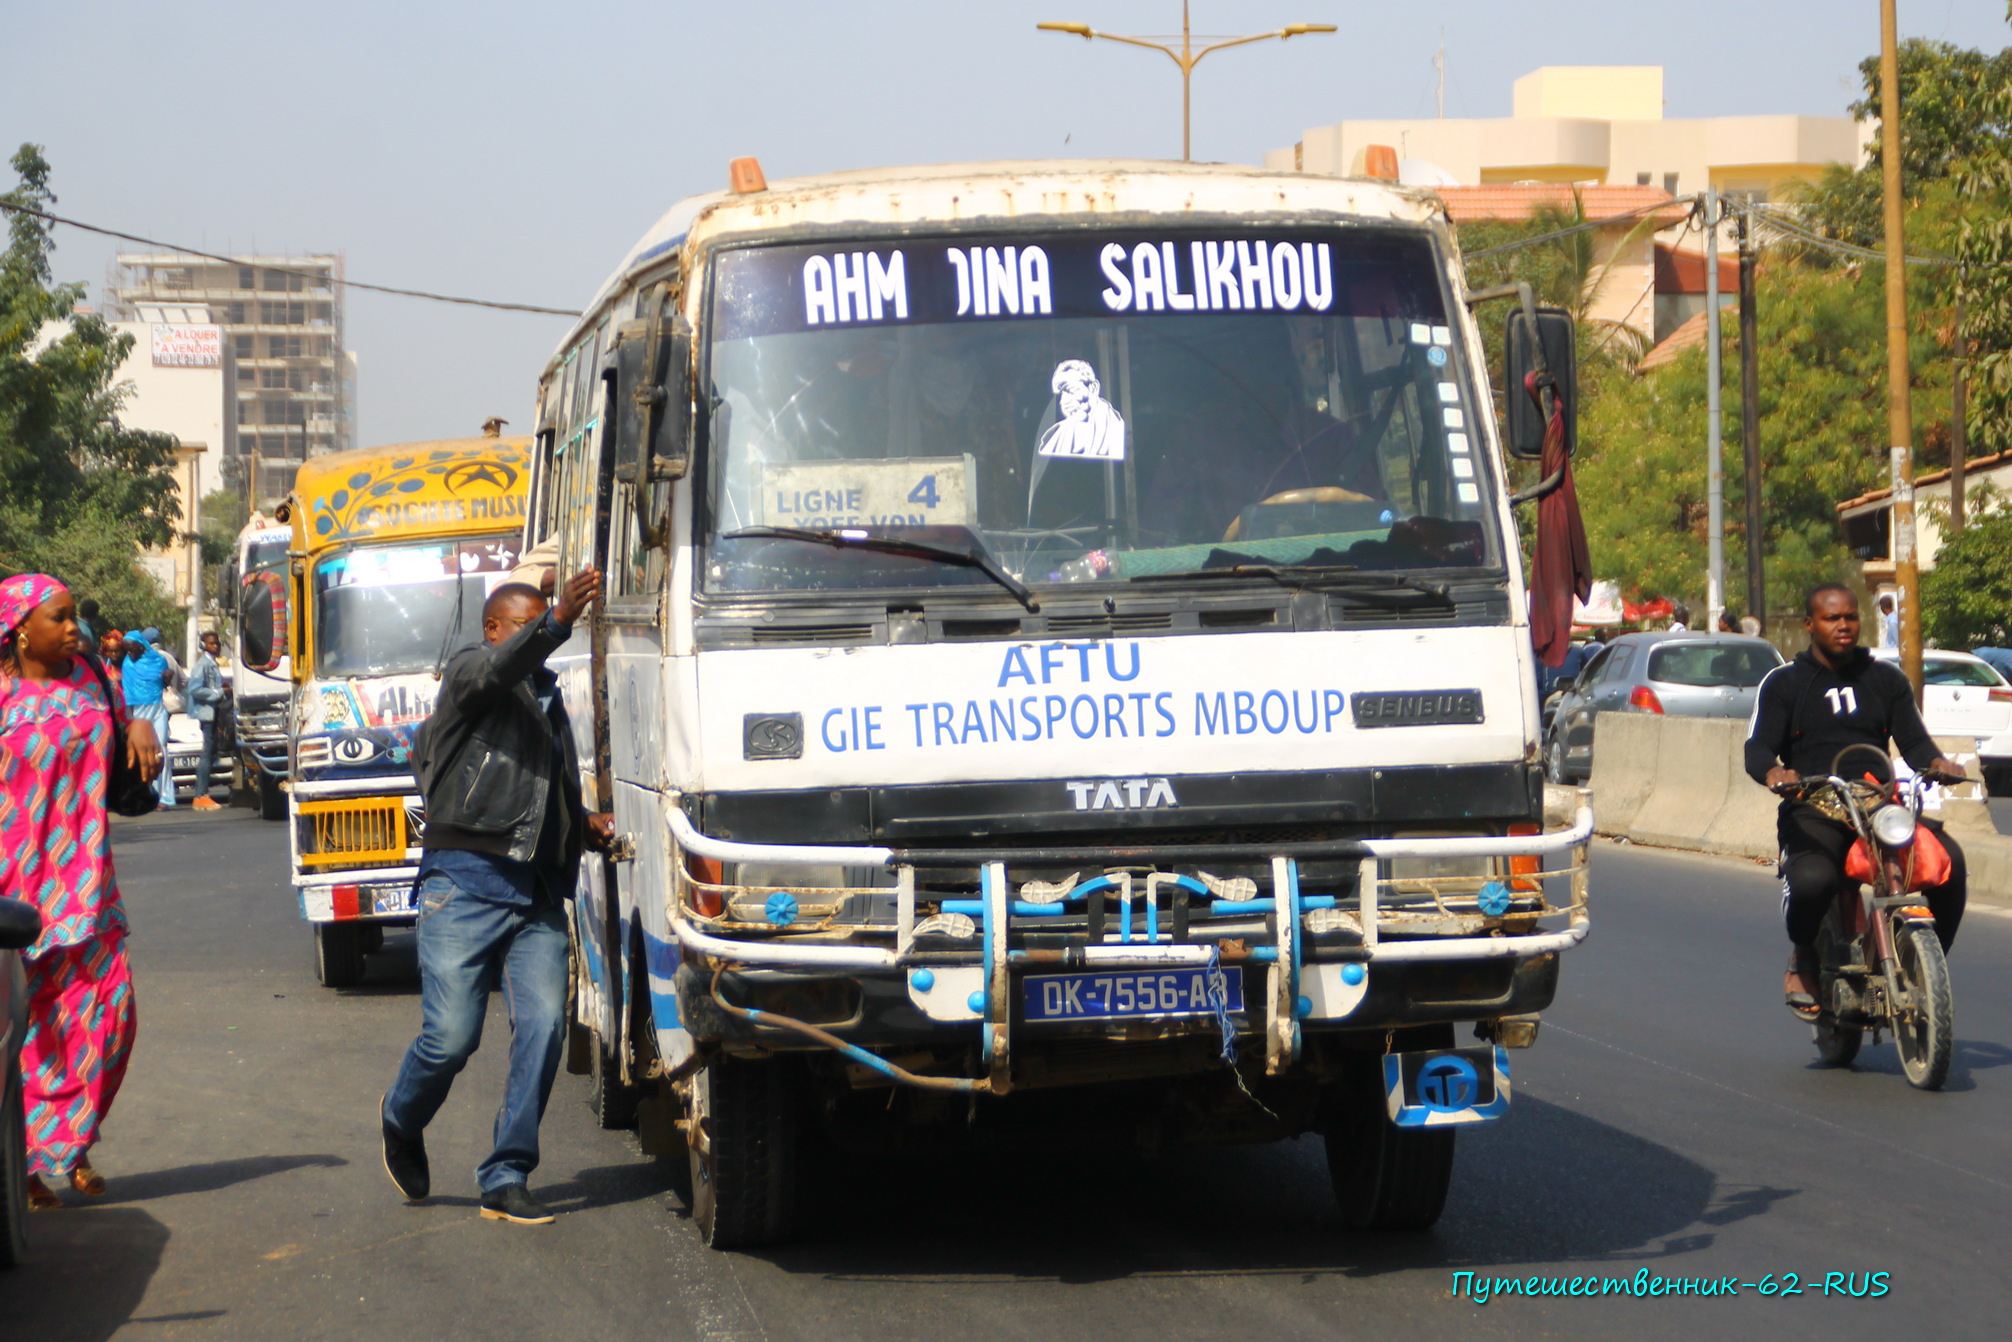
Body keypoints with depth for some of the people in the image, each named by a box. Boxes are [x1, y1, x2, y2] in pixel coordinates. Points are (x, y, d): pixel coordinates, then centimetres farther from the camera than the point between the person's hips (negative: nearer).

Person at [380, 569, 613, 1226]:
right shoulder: (469, 673, 3)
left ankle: (506, 1180, -2)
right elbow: (501, 667, -23)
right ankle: (401, 1122, 22)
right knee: (451, 1036, -9)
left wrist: (586, 826, 15)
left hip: (538, 896, 6)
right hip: (467, 882, -6)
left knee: (543, 1028, -8)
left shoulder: (547, 698, 25)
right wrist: (559, 620, -39)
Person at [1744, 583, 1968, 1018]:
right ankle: (1802, 958, -3)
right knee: (1811, 880, -35)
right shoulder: (1783, 683, 11)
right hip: (1812, 810, -3)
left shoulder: (1886, 679, 19)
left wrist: (1936, 762, -13)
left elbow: (1912, 739, 11)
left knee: (1949, 860, -25)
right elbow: (1758, 746, 1)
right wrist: (1773, 772, -23)